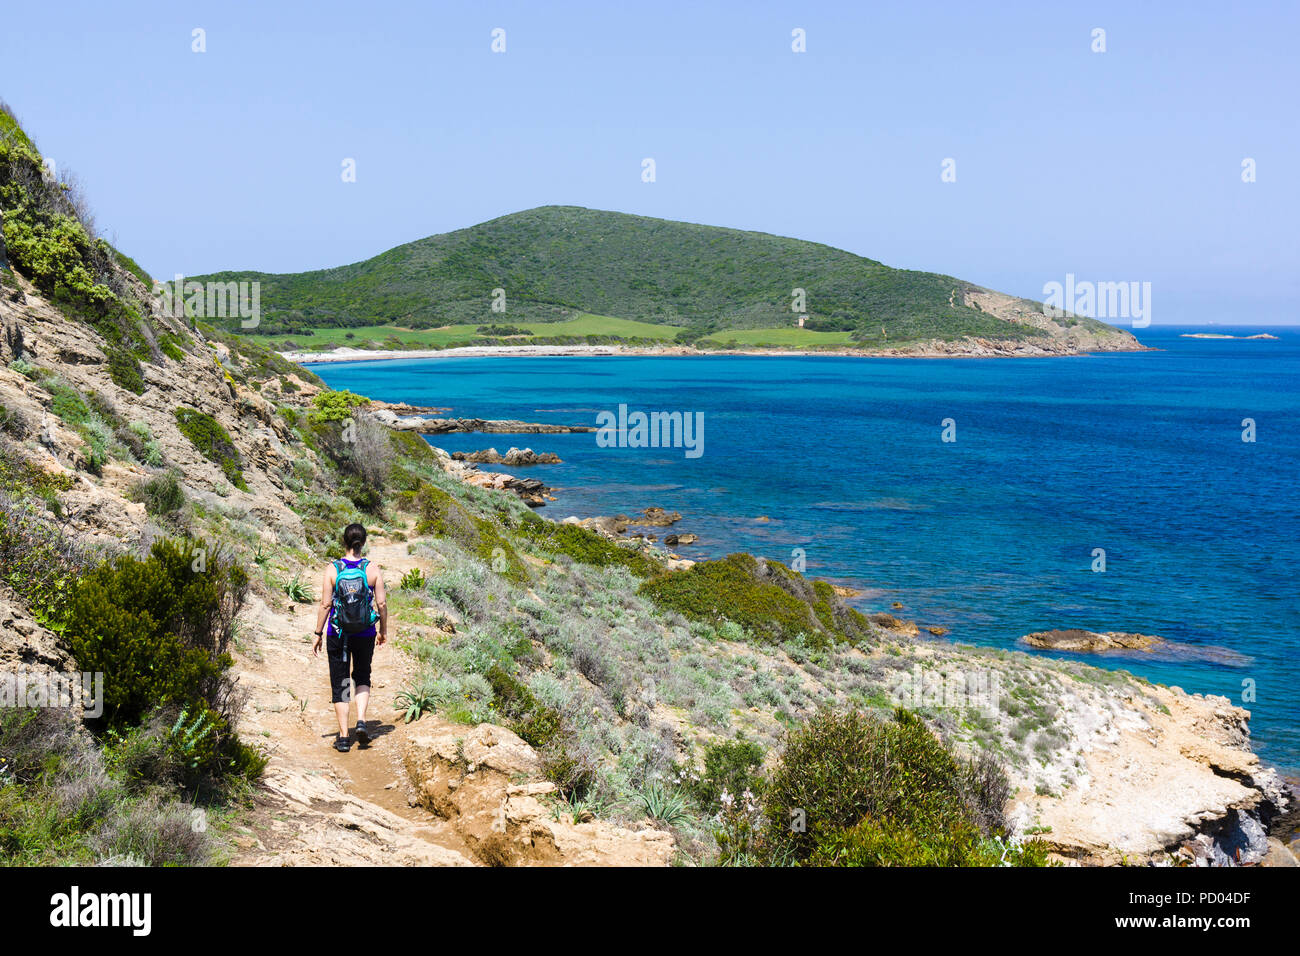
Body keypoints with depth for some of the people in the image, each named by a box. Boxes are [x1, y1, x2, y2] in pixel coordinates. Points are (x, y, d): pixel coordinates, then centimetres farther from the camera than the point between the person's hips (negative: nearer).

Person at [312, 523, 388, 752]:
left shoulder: (332, 569, -7)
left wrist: (318, 634, 1)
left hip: (338, 634, -1)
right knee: (362, 677, 22)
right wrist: (383, 630, 11)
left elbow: (325, 604, -8)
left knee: (339, 684, 8)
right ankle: (361, 721, 2)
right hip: (365, 634, 1)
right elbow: (381, 603, -3)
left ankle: (343, 737, 7)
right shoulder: (373, 570, -5)